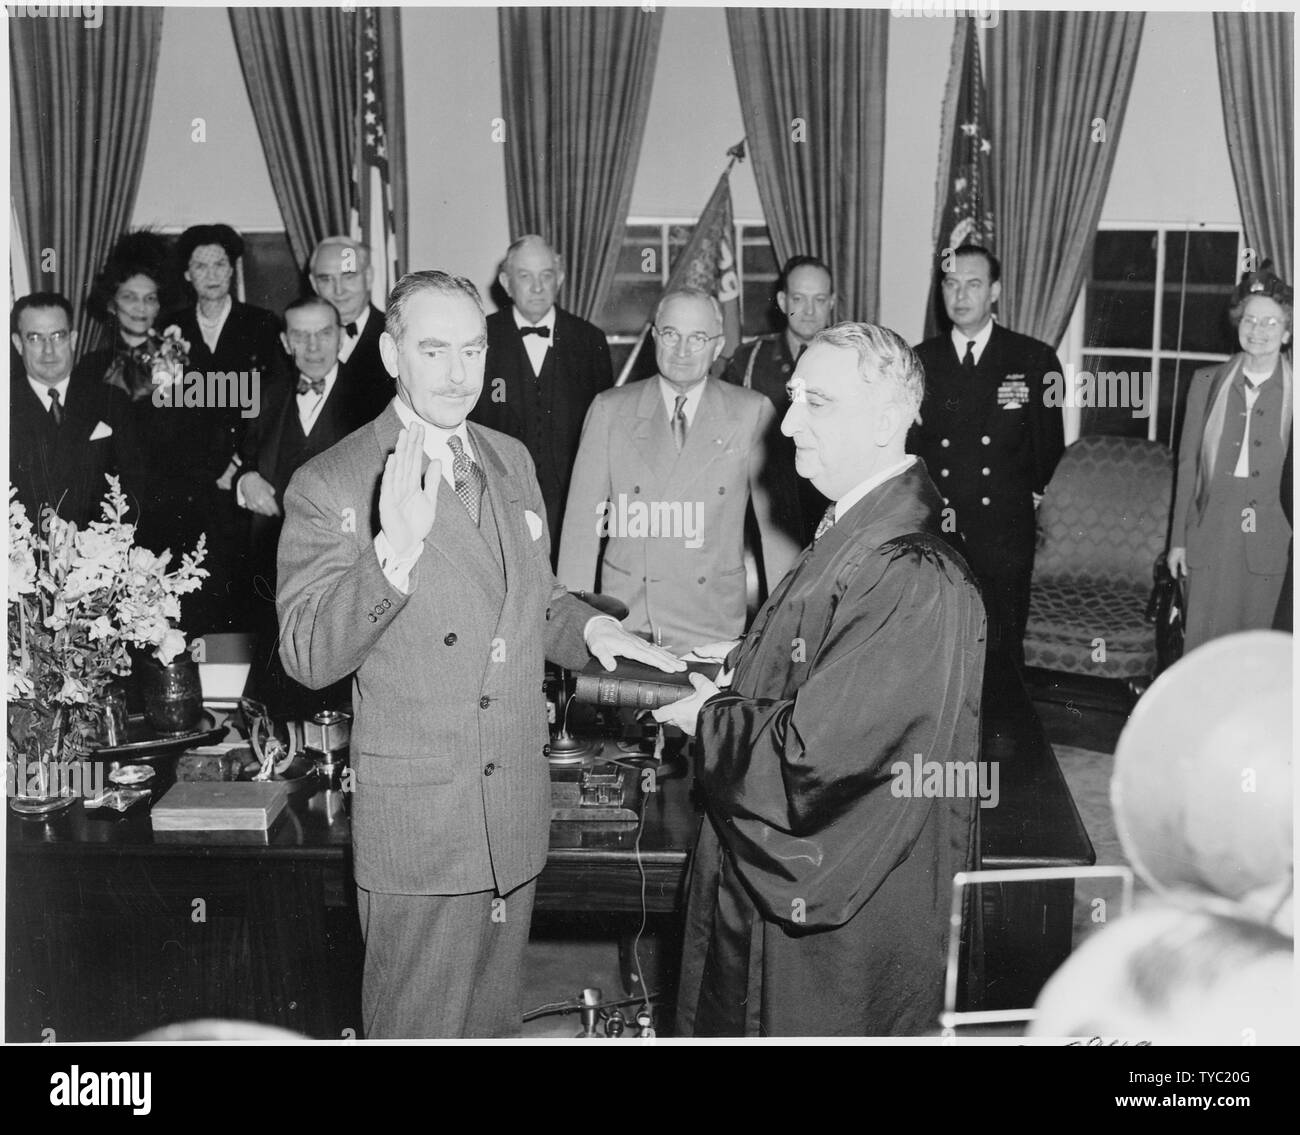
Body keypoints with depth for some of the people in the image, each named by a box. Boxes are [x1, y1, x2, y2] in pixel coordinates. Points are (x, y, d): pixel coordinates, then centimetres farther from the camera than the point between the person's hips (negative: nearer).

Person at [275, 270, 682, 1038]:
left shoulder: (512, 461, 8)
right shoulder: (331, 485, -13)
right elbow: (307, 657, -19)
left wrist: (588, 628, -2)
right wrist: (394, 551, -34)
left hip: (517, 815, 6)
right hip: (417, 823, -6)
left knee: (495, 1019, 20)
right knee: (417, 1025, 7)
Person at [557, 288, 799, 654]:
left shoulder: (752, 413, 2)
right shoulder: (609, 409, 5)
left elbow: (775, 521, 3)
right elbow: (583, 518, 4)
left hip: (712, 622, -1)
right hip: (623, 619, 1)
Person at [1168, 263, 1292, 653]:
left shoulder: (1292, 389, 1)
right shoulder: (1207, 382, 6)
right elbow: (1187, 463, 7)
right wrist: (1178, 539, 5)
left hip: (1267, 541, -1)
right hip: (1209, 536, 1)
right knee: (1201, 645, 1)